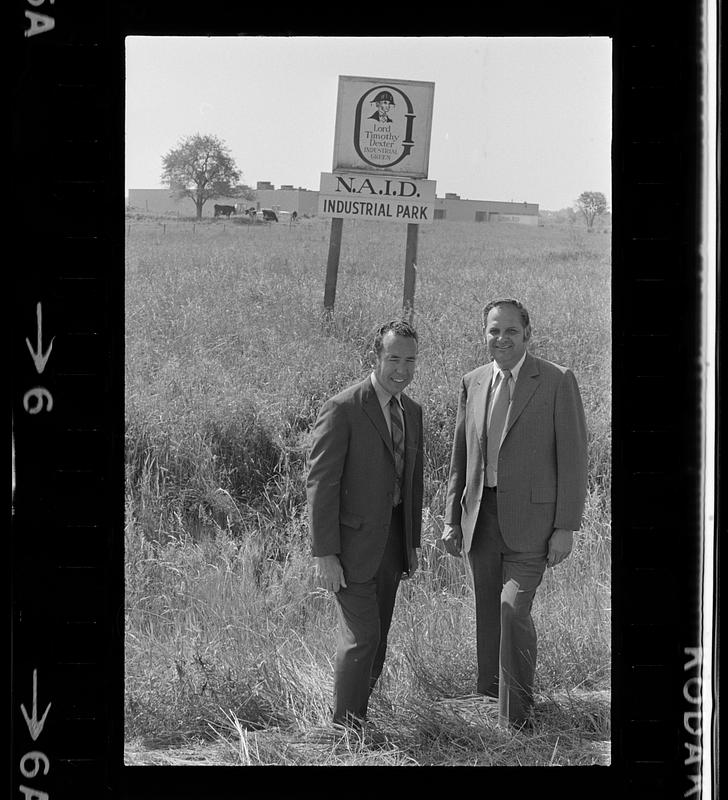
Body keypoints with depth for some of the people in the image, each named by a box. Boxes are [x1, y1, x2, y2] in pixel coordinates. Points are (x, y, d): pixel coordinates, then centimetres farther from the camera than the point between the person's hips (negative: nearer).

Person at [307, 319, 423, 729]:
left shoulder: (413, 412, 9)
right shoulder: (343, 409, -15)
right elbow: (321, 484, -16)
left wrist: (413, 544, 18)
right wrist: (325, 555, -19)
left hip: (392, 538, 7)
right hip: (353, 541, -7)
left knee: (377, 638, 11)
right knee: (361, 636, -8)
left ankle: (361, 721, 22)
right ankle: (346, 731, 5)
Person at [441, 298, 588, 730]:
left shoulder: (558, 381, -5)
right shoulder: (473, 383, 10)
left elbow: (573, 457, -6)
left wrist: (566, 527, -10)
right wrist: (452, 519, 12)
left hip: (530, 516, -5)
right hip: (482, 514, 5)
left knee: (514, 608, -16)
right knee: (488, 614, 11)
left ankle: (517, 716, -4)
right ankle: (489, 698, 25)